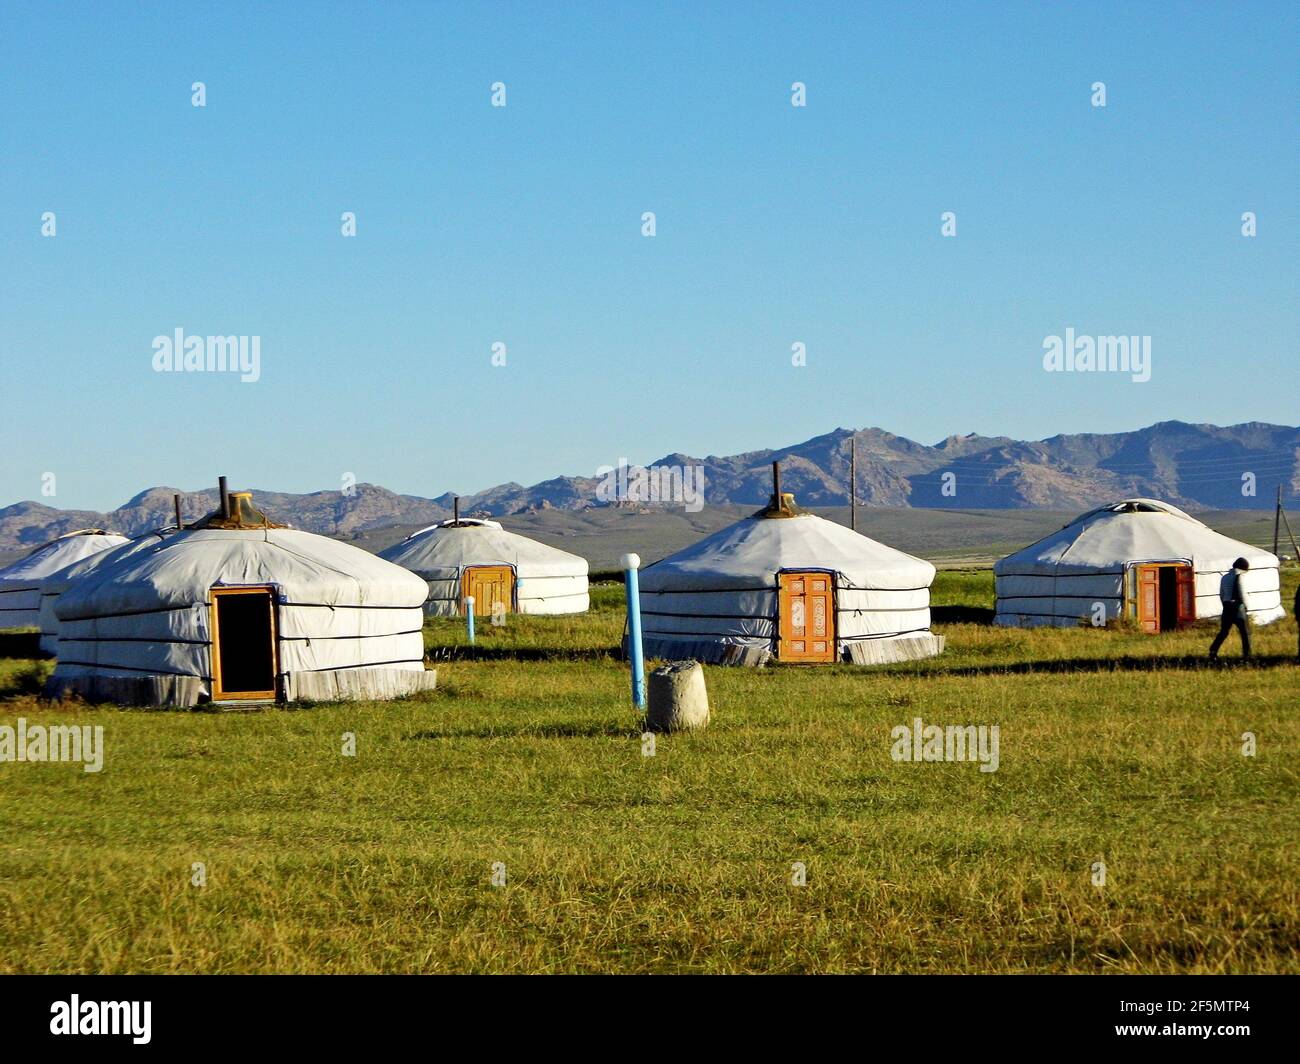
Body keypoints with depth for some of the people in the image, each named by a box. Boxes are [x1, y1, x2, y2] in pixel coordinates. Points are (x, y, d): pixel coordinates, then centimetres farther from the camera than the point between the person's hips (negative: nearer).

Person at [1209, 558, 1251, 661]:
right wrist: (1247, 608, -4)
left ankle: (1213, 651, 0)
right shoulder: (1239, 577, -10)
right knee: (1245, 632, 5)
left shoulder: (1225, 577, 10)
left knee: (1224, 631, 12)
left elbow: (1221, 595, 14)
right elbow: (1242, 594, -13)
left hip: (1227, 607, 6)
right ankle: (1246, 655, 6)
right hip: (1238, 607, -6)